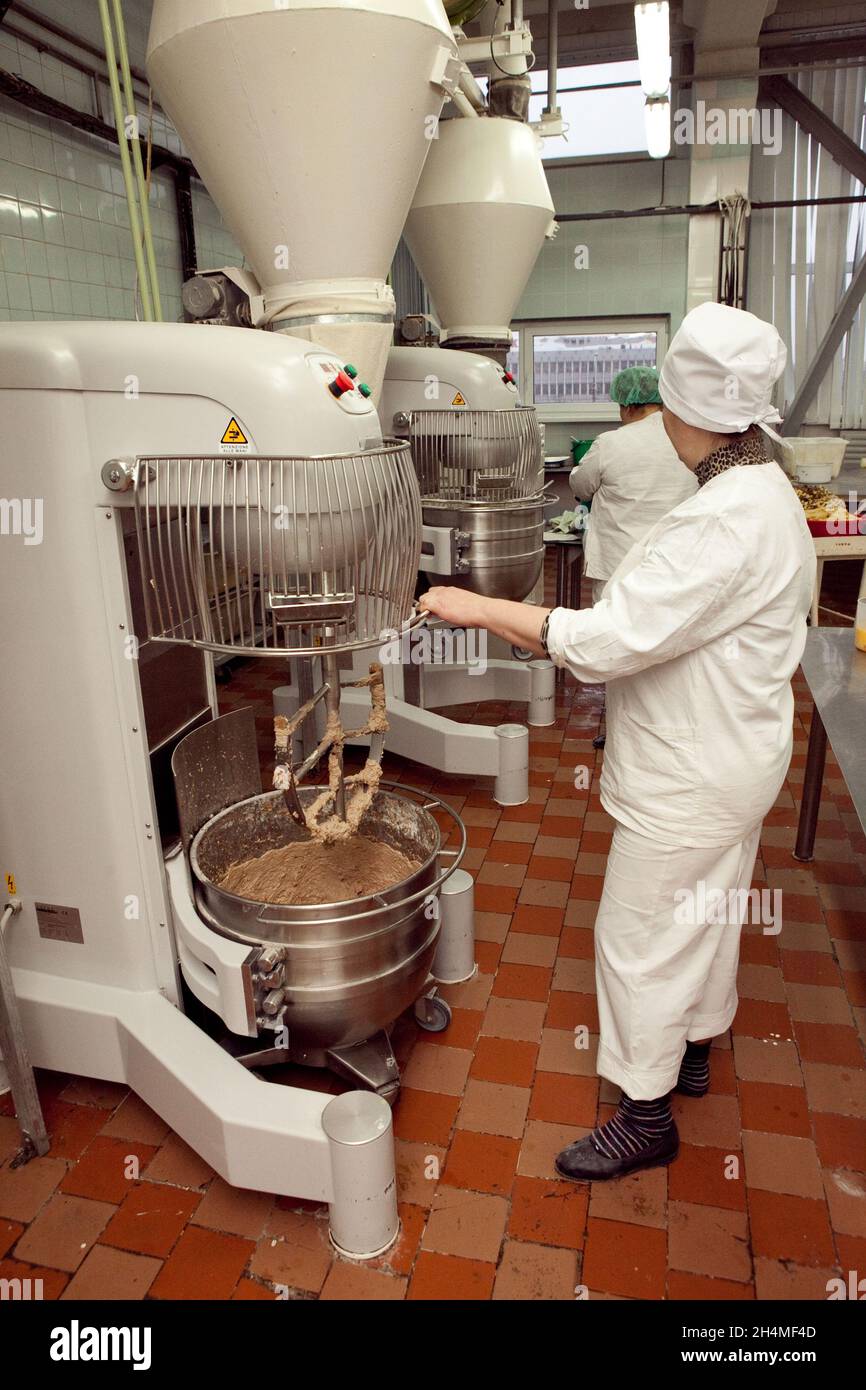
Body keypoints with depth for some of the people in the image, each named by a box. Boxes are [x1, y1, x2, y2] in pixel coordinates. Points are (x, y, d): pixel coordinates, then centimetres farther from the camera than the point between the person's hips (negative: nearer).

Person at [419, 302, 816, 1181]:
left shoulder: (723, 523, -29)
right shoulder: (767, 494, 5)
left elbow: (609, 641, -33)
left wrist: (482, 609, -26)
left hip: (691, 776, -10)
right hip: (733, 756, 10)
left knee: (640, 934, 6)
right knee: (707, 912, 25)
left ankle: (645, 1118, 26)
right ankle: (690, 1050, 48)